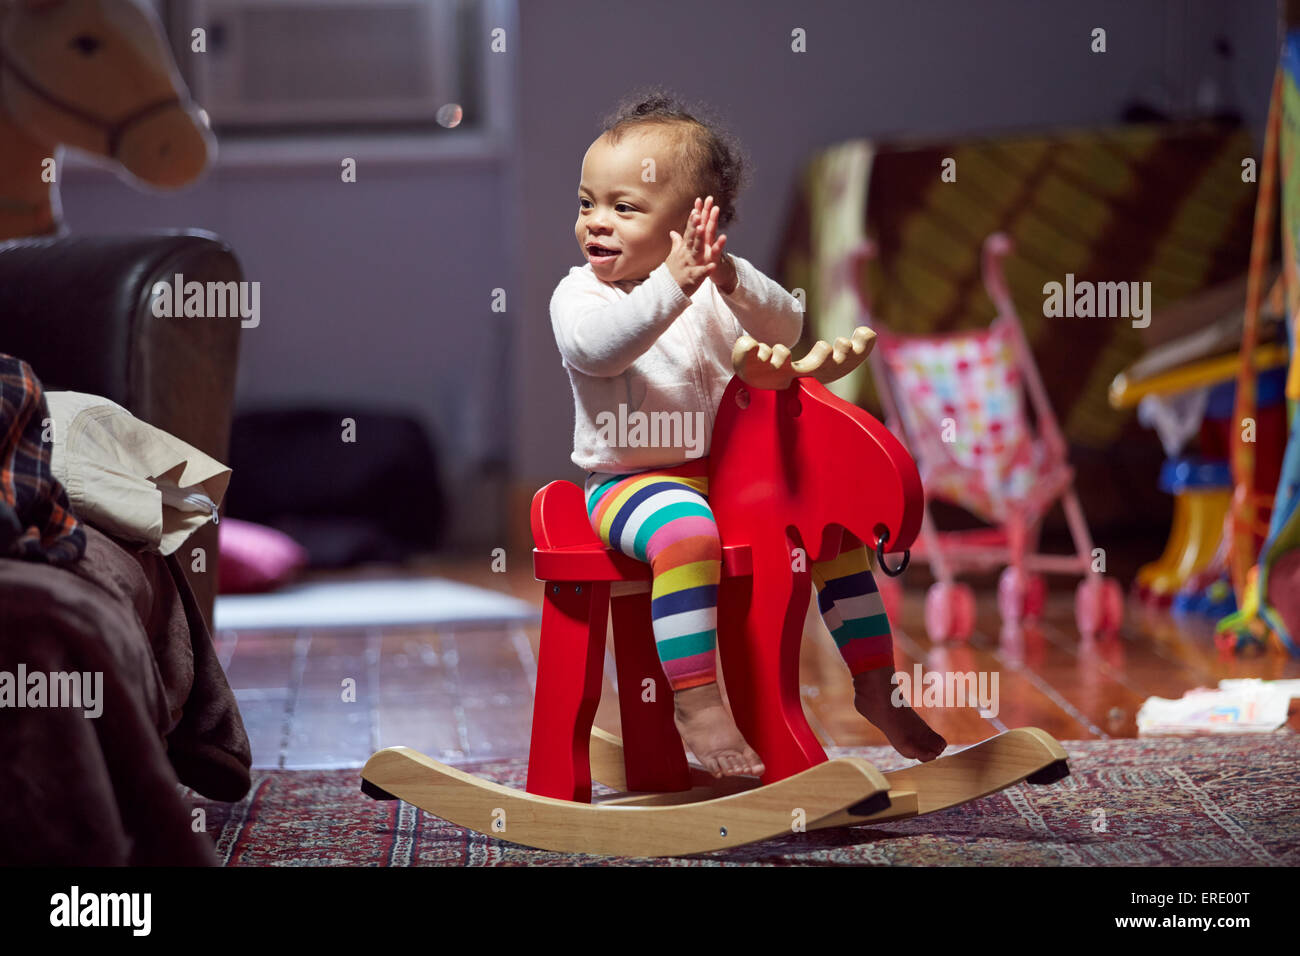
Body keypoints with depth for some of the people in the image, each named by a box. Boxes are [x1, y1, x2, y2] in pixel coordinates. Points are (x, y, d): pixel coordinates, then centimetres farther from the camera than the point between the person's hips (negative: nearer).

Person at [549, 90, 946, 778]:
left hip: (728, 472, 5)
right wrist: (671, 285, -42)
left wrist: (731, 279, -33)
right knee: (685, 532, -35)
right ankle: (695, 702, -35)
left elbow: (783, 330, -13)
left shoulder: (712, 289, 2)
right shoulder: (579, 292, -6)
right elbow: (596, 346, -29)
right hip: (629, 481, -5)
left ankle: (874, 682, 10)